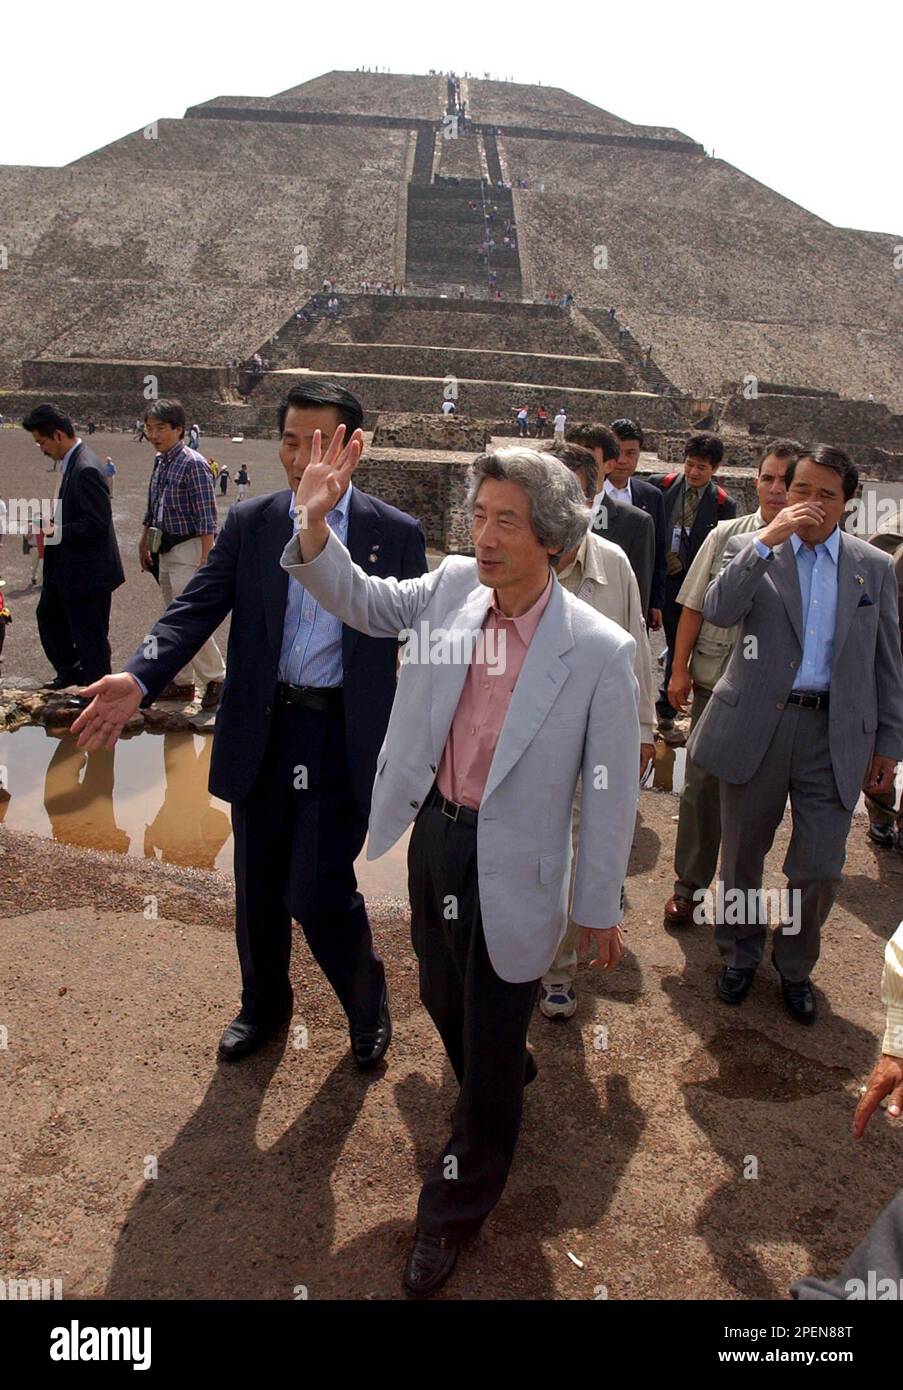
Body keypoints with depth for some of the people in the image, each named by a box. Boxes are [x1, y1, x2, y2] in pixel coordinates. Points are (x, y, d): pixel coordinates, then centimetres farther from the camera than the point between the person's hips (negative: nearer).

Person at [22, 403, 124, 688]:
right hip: (65, 568, 11)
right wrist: (53, 520, 4)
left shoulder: (85, 470, -23)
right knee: (48, 615, 24)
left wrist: (56, 532, -20)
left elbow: (97, 524, -26)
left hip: (87, 571, -11)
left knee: (90, 635, 2)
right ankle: (71, 671, 40)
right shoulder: (69, 462, 8)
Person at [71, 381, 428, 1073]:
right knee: (258, 889, 16)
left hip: (344, 737, -3)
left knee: (318, 892, -6)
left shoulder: (397, 533, -3)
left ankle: (367, 1003, 26)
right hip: (261, 731, 3)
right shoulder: (249, 523, 3)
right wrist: (138, 679, -23)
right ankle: (264, 1005, 43)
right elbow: (197, 609, -6)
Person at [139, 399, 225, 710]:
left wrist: (205, 559, -22)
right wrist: (143, 542, 24)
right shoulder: (159, 462, 10)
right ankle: (182, 682, 22)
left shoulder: (193, 464, -14)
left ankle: (215, 680, 1)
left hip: (188, 549, -9)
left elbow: (206, 516, -18)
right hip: (165, 550, 9)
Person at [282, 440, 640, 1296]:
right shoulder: (452, 586, -6)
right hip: (432, 833, 5)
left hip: (511, 864, -5)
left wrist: (598, 906, -4)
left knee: (493, 1045, 12)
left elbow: (610, 790, -12)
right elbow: (361, 602, 6)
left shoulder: (599, 650, -20)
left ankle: (455, 1209, 37)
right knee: (443, 997, 26)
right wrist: (315, 522, -13)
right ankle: (503, 1086, 60)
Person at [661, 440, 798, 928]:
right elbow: (694, 606, 4)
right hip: (715, 681, 1)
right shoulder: (726, 535, 1)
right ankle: (689, 886, 23)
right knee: (702, 785, 8)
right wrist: (680, 669, 1)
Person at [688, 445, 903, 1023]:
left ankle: (795, 966, 30)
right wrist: (768, 539, -23)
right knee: (742, 857, 13)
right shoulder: (751, 549, 2)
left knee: (820, 869, 4)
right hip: (756, 725, -1)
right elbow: (719, 611, -18)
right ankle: (740, 954, 37)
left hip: (835, 733, 1)